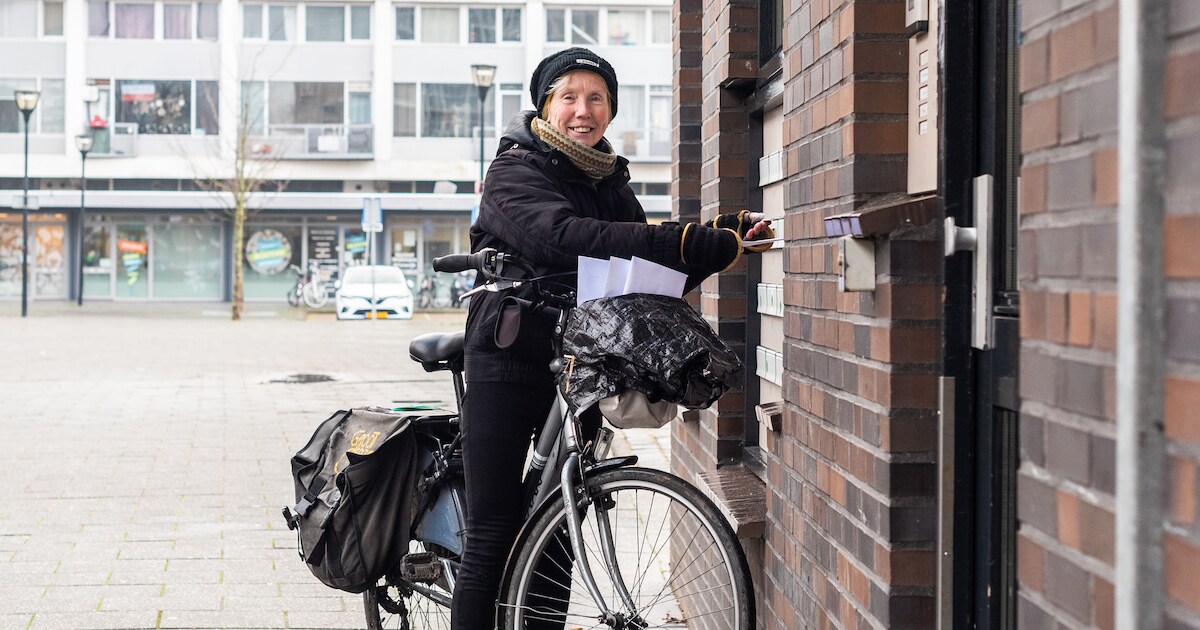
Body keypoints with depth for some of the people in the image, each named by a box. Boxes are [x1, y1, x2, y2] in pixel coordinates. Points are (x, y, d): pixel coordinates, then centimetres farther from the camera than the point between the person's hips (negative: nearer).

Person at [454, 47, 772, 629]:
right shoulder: (515, 171, -7)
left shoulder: (611, 182, 14)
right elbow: (564, 236, -27)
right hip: (508, 367, -6)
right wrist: (687, 242, -35)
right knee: (493, 536, -7)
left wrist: (718, 239, -10)